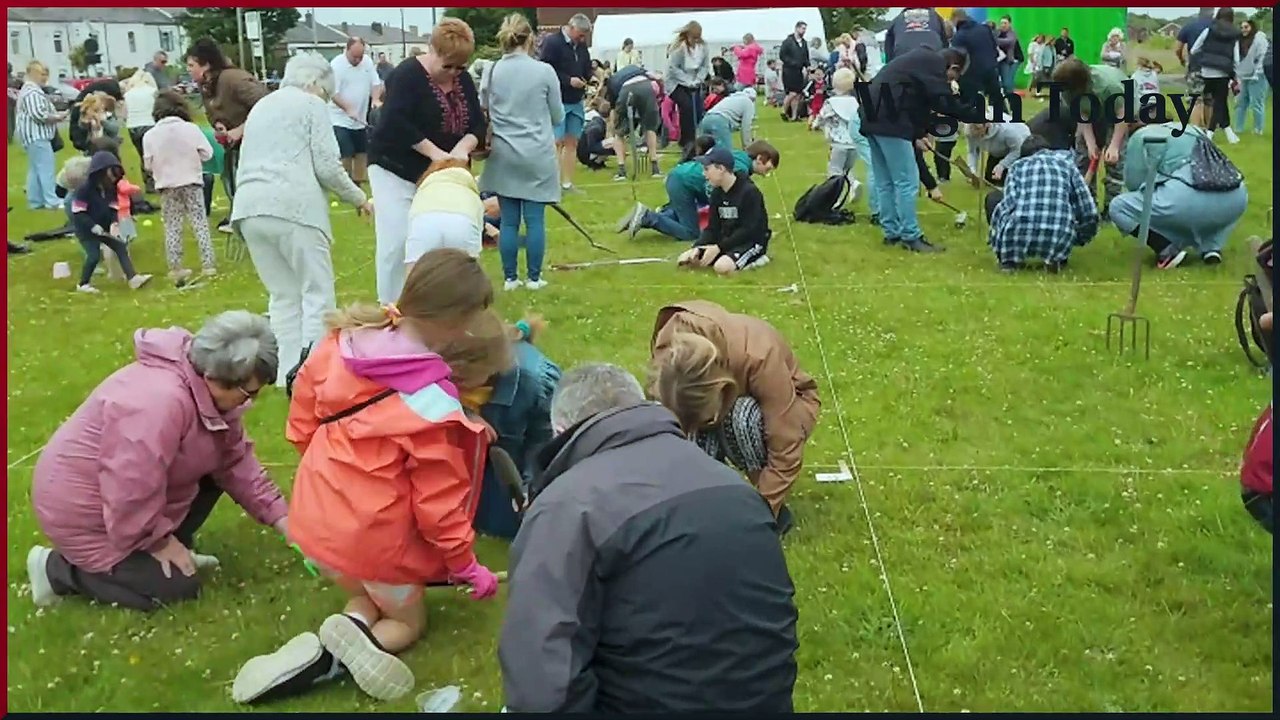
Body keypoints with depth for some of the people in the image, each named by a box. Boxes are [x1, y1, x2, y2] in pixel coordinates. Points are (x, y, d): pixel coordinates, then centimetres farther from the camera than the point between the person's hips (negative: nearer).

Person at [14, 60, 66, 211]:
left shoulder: (29, 90, 20)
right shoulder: (33, 91, -16)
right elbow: (39, 114, -24)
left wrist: (54, 115, 11)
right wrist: (57, 117, -11)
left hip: (34, 135, 11)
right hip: (36, 135, -11)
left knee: (35, 169, 13)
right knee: (46, 168, -11)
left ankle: (35, 201, 16)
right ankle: (52, 201, -13)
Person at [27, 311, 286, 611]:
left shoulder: (209, 390, -6)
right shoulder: (161, 401, -37)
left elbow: (236, 461, 1)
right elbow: (132, 494, -35)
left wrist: (280, 518, -4)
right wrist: (161, 541, -20)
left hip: (133, 497, 9)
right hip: (84, 511, -9)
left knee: (215, 467, 1)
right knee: (178, 587, -7)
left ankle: (174, 550, 11)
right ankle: (57, 568, 3)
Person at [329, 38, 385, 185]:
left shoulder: (367, 62, 1)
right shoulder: (336, 65, -16)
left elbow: (376, 83, 6)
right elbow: (333, 93, -18)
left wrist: (375, 99, -13)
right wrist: (348, 109, -28)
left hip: (361, 119, 6)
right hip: (341, 120, -6)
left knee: (362, 152, 12)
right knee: (345, 155, -9)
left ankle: (358, 184, 23)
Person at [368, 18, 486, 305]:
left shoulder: (463, 80, 4)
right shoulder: (407, 75, -16)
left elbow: (478, 124, 2)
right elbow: (396, 123, -26)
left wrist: (463, 147, -19)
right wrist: (435, 153, -29)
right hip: (396, 170, -6)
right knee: (396, 242, -8)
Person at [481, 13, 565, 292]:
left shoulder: (492, 72, -2)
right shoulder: (544, 71, -8)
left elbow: (485, 112, 9)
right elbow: (558, 116, 2)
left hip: (503, 155, 2)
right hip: (536, 155, -2)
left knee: (508, 220, 8)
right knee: (535, 219, 4)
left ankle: (510, 278, 12)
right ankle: (534, 277, 10)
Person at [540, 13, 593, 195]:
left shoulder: (582, 46, 12)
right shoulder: (552, 43, -9)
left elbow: (587, 70, 22)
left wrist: (586, 80, 0)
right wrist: (568, 80, -19)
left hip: (577, 102, 7)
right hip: (558, 101, -7)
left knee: (572, 143, 8)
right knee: (557, 142, -8)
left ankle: (567, 183, 14)